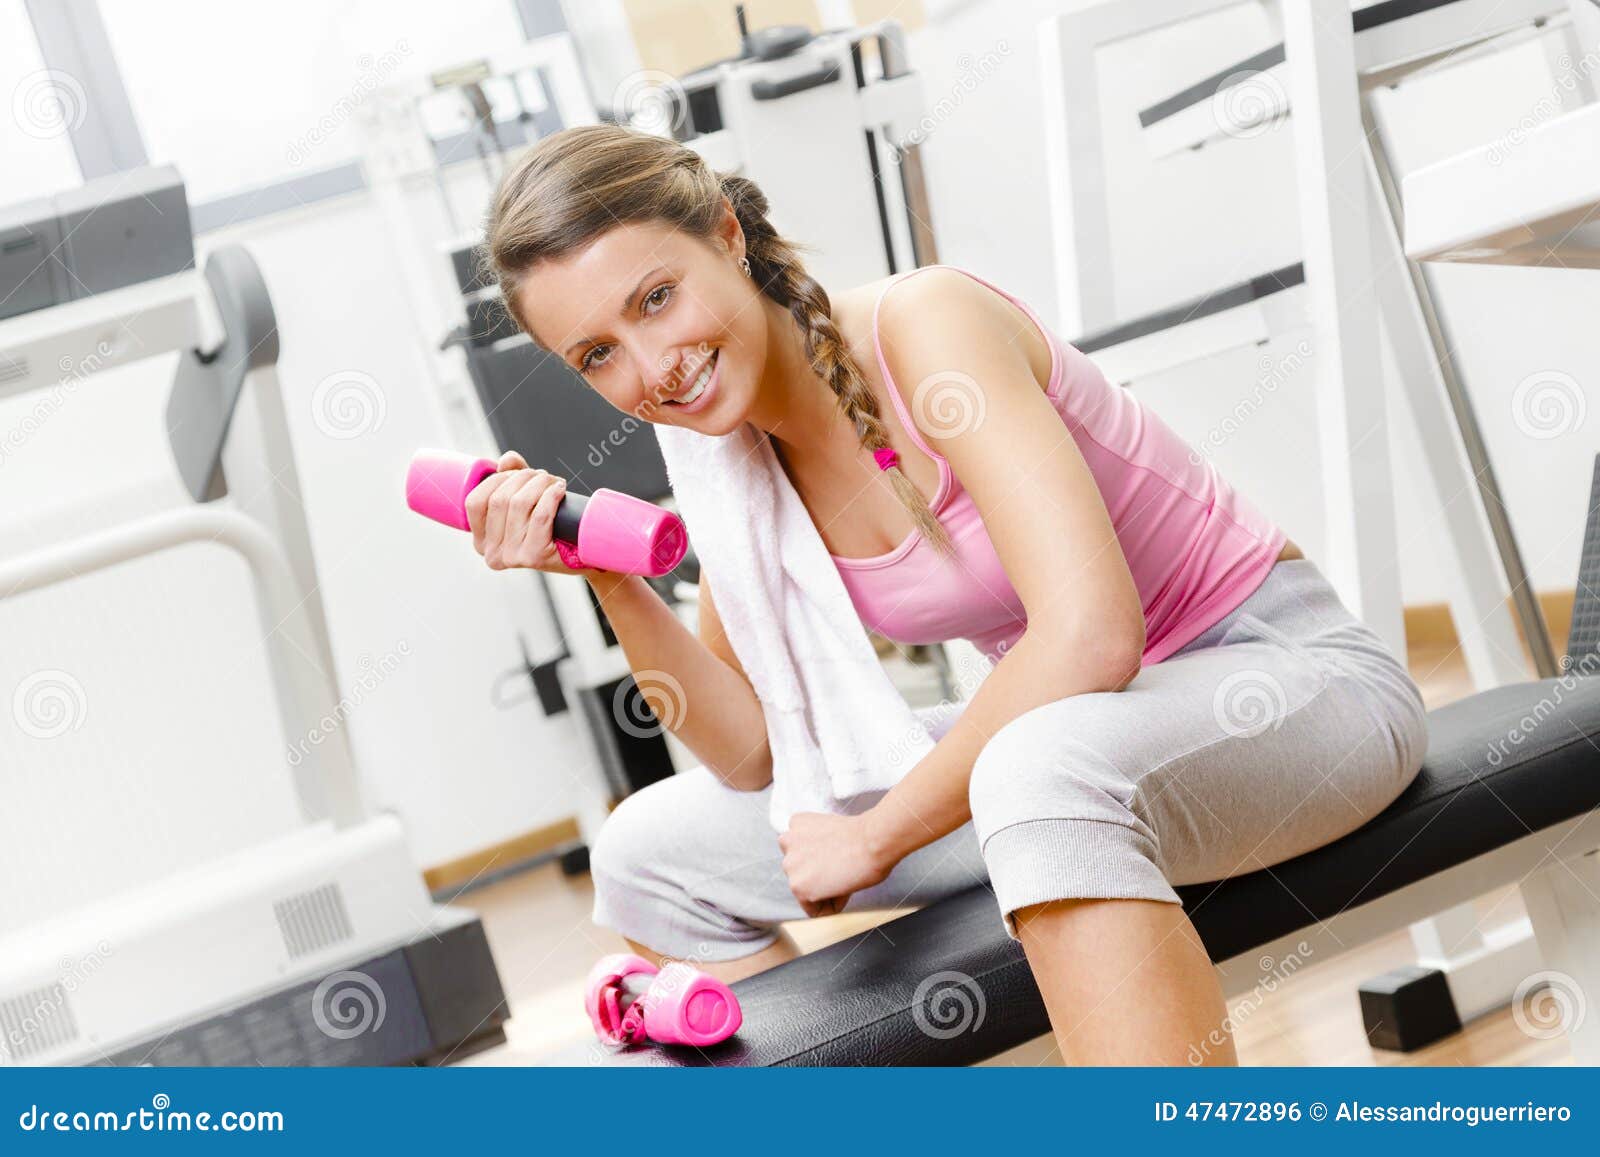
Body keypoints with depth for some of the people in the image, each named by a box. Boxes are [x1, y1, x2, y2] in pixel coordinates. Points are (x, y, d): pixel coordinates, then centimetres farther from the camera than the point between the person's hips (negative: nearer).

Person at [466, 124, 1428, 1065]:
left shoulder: (923, 321, -23)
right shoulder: (729, 448, -1)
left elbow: (1088, 634, -33)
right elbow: (753, 752, 2)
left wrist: (880, 834, -22)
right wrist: (609, 579, -11)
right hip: (1067, 722, 7)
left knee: (1043, 772, -43)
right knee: (649, 855, 5)